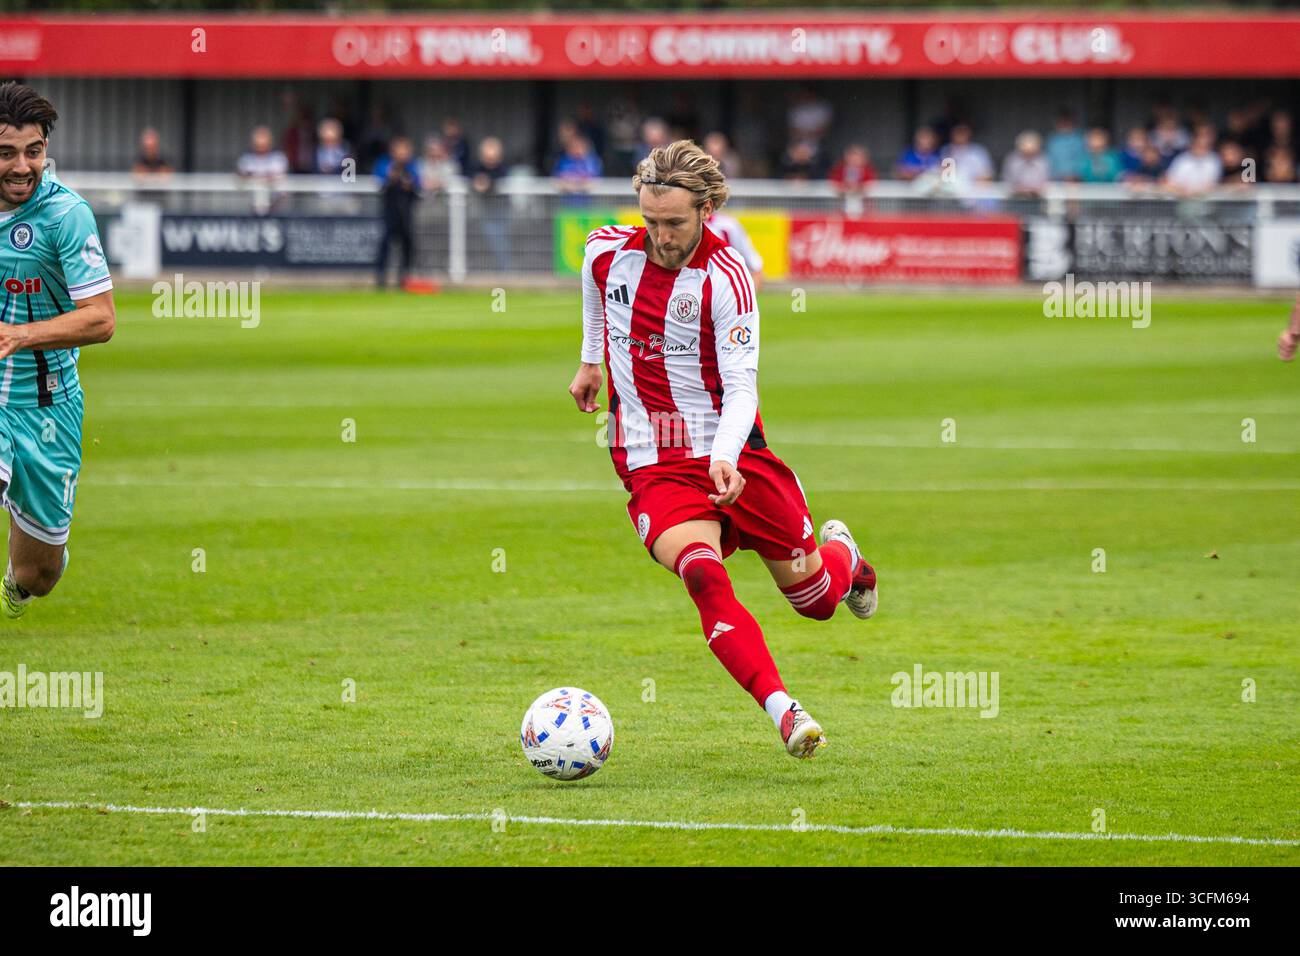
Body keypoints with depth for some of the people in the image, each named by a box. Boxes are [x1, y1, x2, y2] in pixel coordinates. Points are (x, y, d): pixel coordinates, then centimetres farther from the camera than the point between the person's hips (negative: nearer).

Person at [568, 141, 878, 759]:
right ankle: (783, 714, -38)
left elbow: (740, 387, -17)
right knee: (702, 574, -29)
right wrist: (590, 361, 34)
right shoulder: (607, 250, -2)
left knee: (814, 599, 10)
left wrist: (724, 457, -33)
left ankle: (841, 556, 49)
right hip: (653, 468, 1)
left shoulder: (725, 278, -14)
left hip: (733, 457, -1)